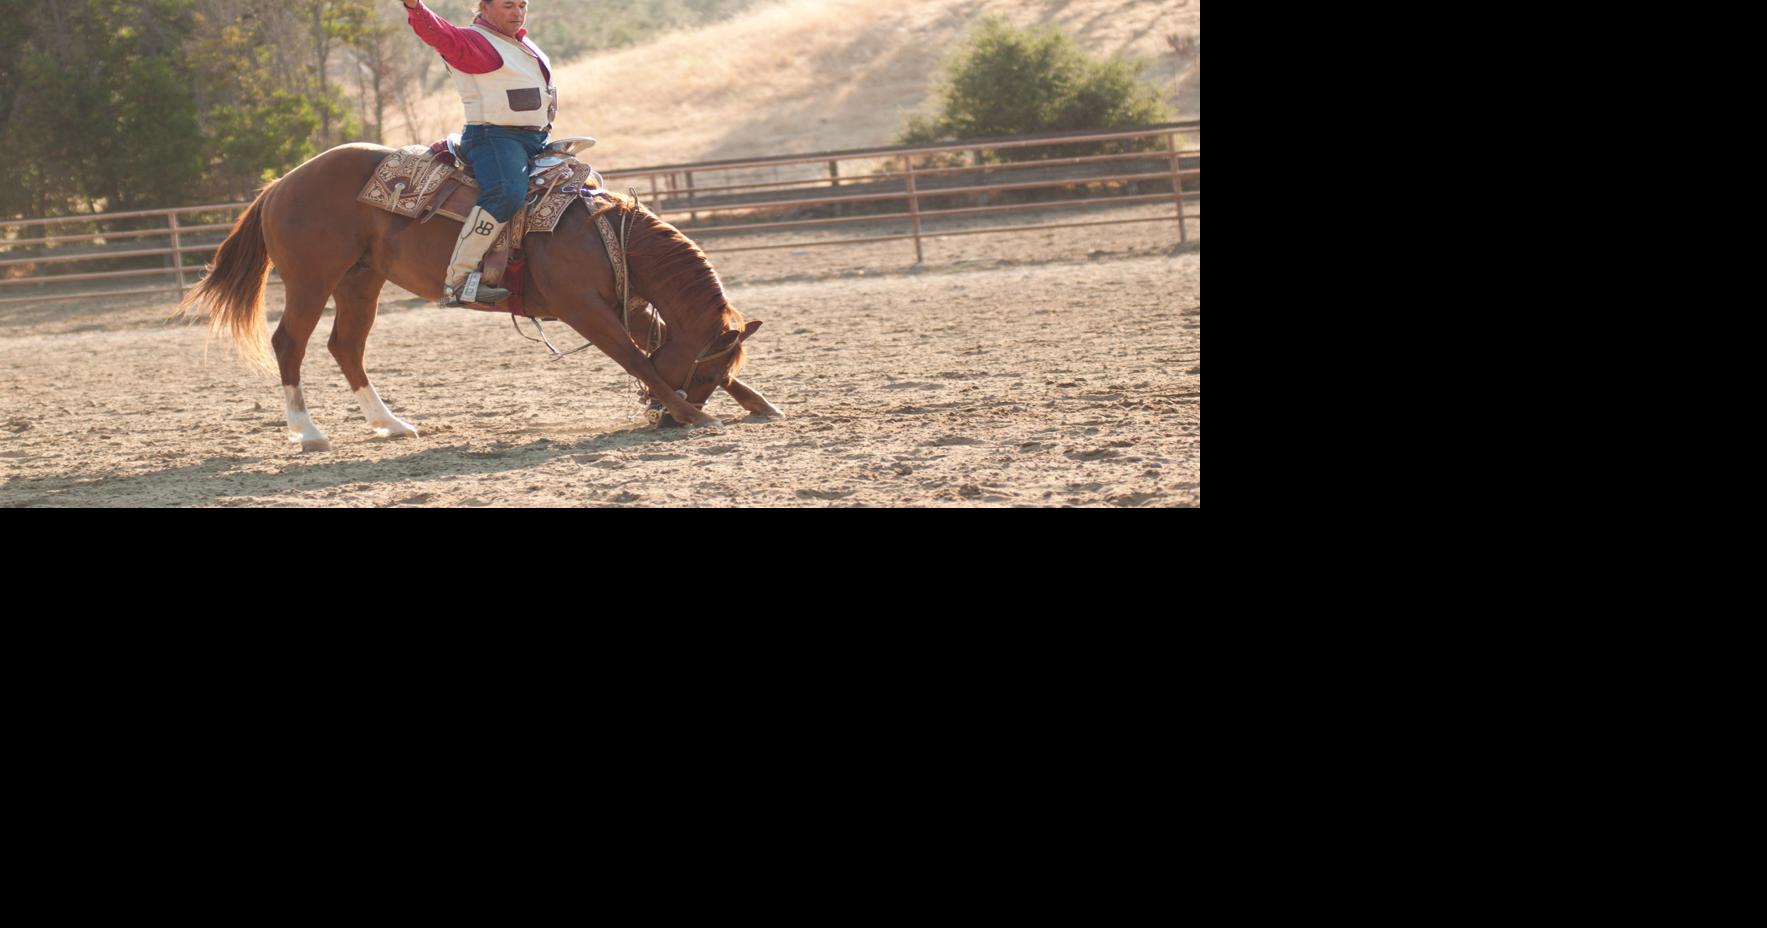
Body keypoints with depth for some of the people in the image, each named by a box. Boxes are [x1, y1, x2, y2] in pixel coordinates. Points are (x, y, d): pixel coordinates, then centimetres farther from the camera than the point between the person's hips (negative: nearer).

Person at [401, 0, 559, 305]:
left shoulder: (526, 45, 22)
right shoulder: (472, 41, -4)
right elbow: (439, 33, -23)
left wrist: (545, 130, 21)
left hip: (537, 140, 10)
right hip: (495, 137, -10)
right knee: (505, 195, -34)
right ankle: (456, 280, -37)